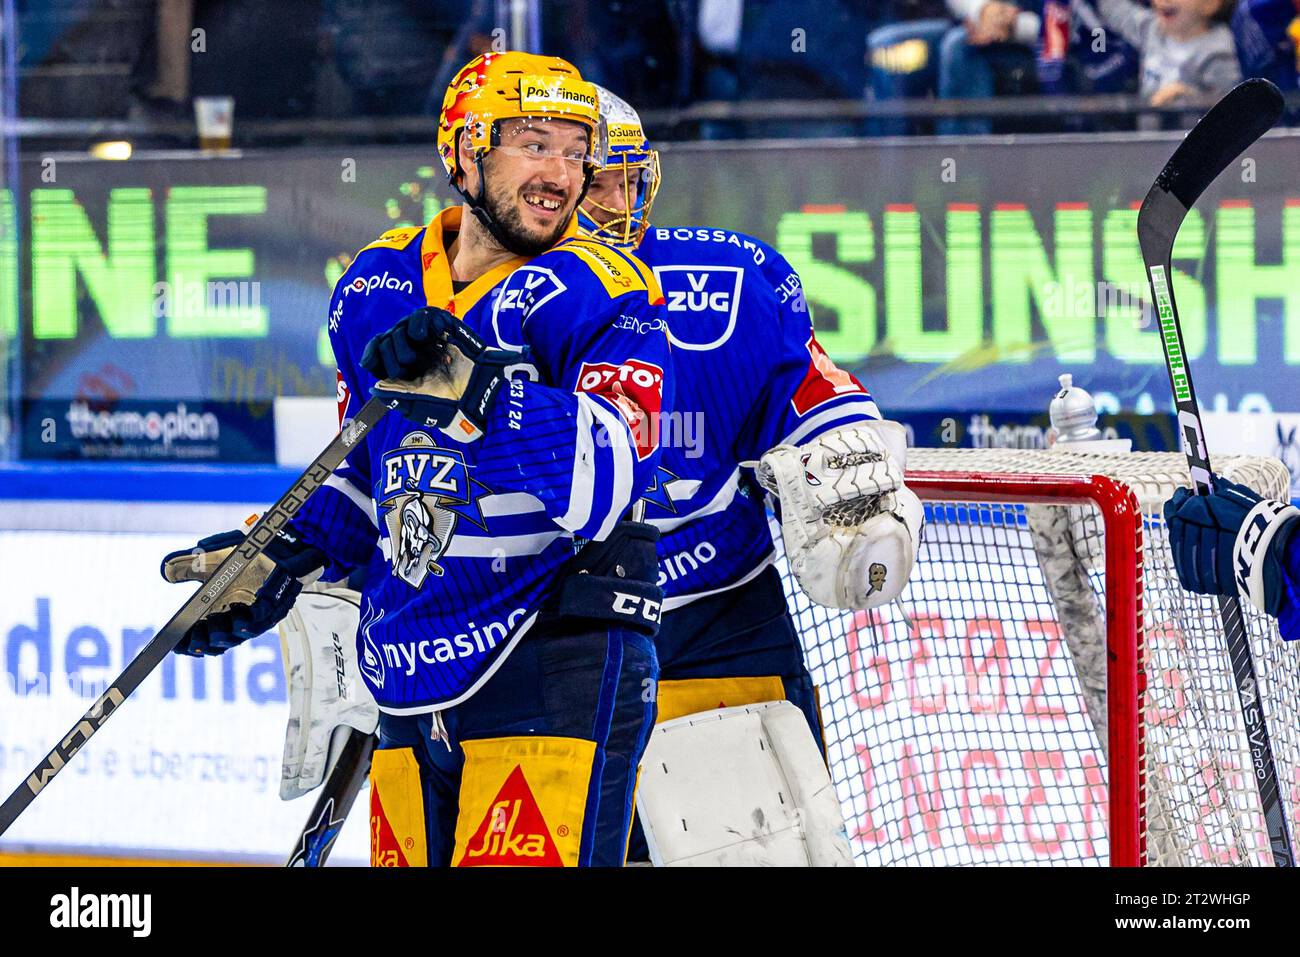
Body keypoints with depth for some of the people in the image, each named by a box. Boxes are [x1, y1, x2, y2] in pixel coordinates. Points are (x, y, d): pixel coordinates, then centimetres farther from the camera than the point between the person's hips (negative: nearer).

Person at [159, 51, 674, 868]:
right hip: (416, 681, 6)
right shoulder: (378, 288, 10)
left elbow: (609, 478, -24)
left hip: (558, 670, -6)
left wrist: (479, 386, -32)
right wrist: (280, 560, 14)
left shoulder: (603, 294, -8)